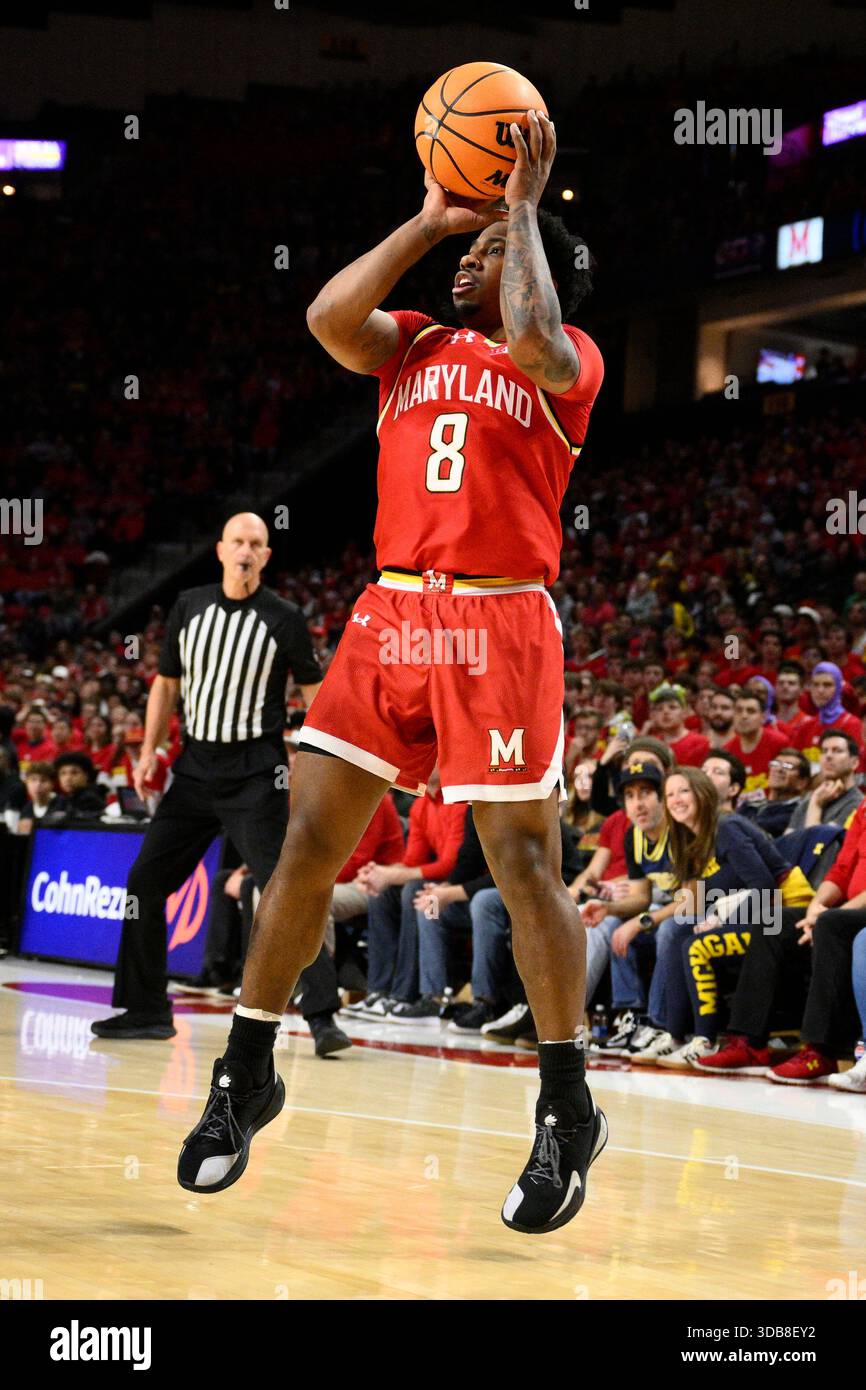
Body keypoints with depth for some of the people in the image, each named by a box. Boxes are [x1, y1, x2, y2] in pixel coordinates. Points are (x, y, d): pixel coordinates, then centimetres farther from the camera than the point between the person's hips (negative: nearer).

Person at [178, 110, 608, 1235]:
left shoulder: (565, 360, 6)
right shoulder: (412, 345, 19)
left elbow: (533, 341, -19)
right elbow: (329, 318, -2)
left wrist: (523, 211, -8)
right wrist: (429, 219, 3)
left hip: (502, 624, -4)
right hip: (392, 614, 5)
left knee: (523, 858, -5)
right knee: (309, 835, 0)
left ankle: (568, 1113, 5)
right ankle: (246, 1076, 11)